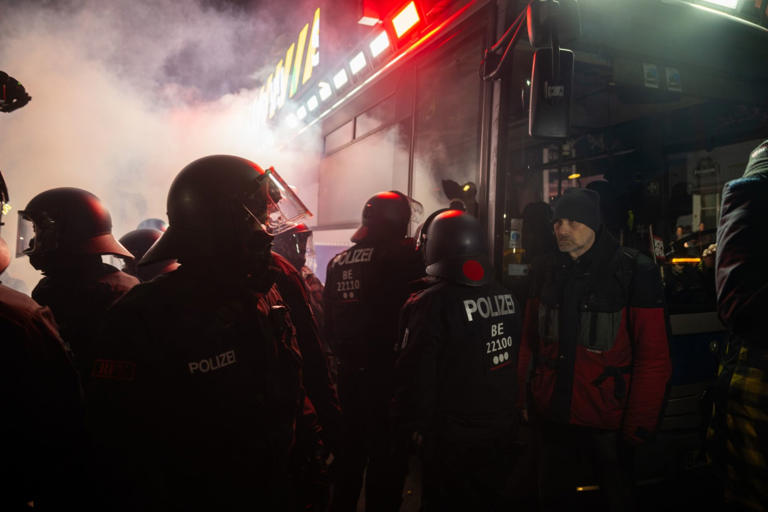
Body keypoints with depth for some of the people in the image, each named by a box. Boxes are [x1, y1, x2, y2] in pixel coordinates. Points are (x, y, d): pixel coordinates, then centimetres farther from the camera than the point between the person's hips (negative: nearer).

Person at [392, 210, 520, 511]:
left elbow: (415, 375, -21)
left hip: (452, 439, -6)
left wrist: (409, 425, -6)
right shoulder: (507, 298, -1)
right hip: (502, 429, 6)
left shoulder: (431, 305, -23)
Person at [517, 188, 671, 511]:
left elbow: (653, 357, -12)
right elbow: (530, 341, 8)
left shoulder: (635, 272, -11)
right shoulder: (548, 272, 2)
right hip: (550, 413, 4)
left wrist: (638, 424, -13)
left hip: (607, 420, -3)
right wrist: (524, 397, 5)